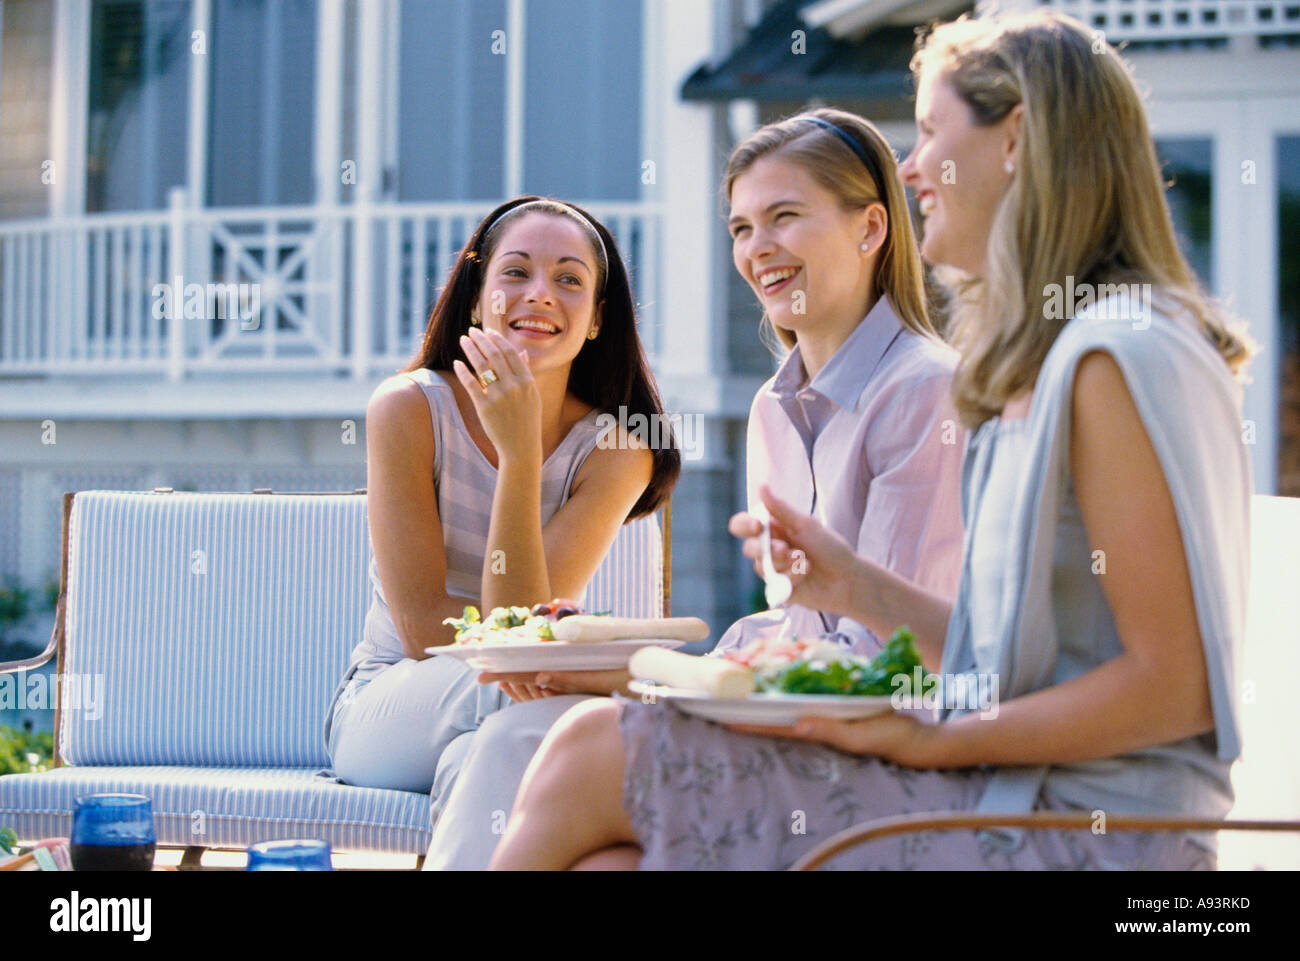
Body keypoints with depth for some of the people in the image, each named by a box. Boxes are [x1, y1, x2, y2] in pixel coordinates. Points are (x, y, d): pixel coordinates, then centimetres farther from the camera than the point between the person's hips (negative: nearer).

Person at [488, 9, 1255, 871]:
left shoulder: (1119, 358, -13)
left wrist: (937, 741, -14)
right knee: (610, 861, -6)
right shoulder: (1041, 366, 19)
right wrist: (861, 588, 8)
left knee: (593, 755, -8)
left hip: (1088, 833, -9)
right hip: (1016, 805, 9)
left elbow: (1176, 686, -17)